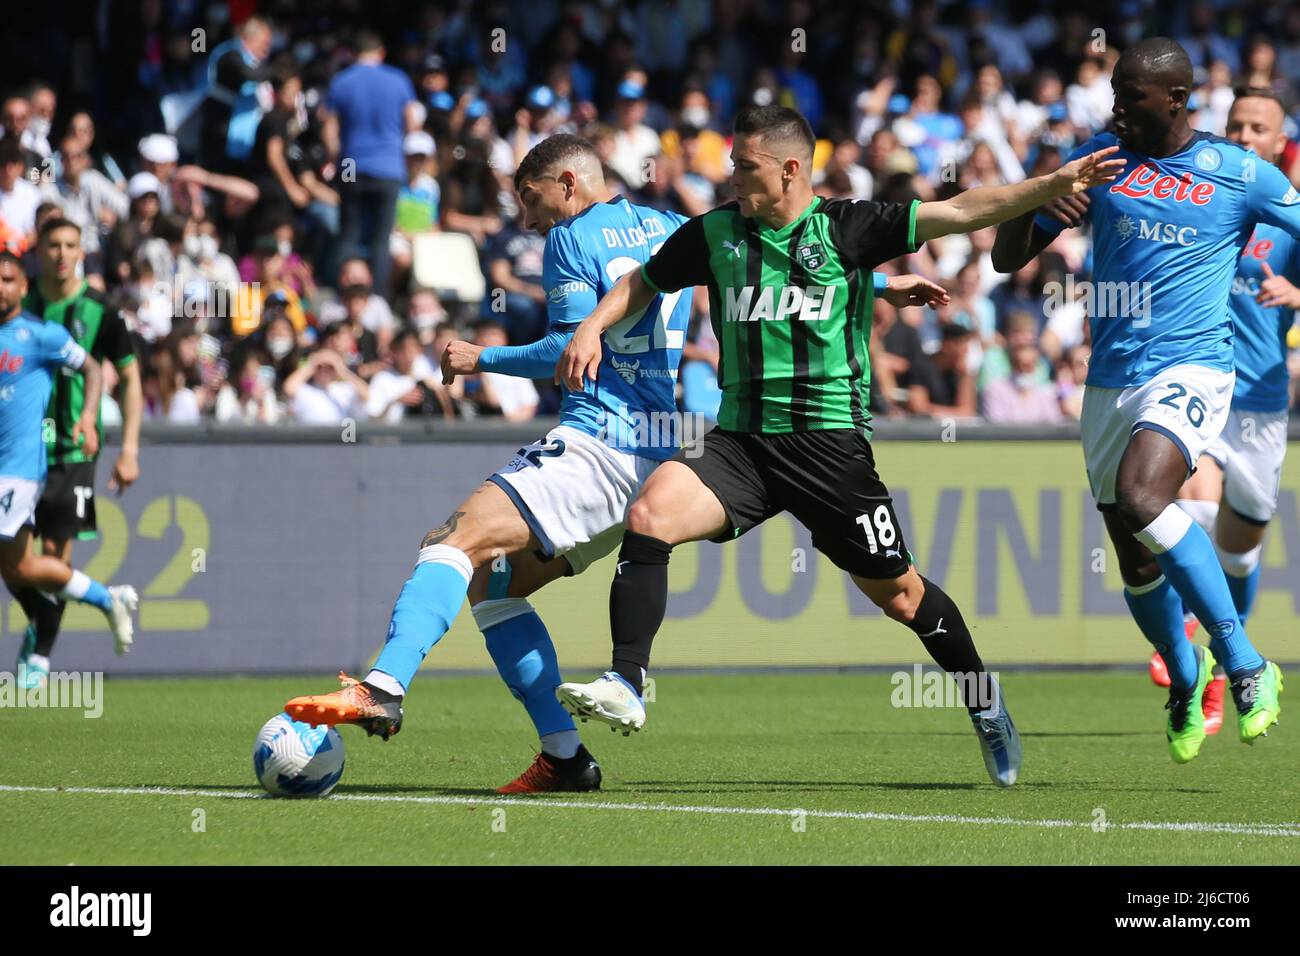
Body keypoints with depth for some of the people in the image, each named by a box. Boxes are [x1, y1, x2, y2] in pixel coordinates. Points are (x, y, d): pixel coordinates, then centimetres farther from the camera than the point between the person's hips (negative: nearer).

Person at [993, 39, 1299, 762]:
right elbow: (1007, 258, 9)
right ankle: (1185, 676, 38)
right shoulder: (1099, 160, 7)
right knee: (1136, 560, 9)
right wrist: (1035, 205, -11)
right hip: (1111, 381, 5)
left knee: (1141, 497, -31)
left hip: (1193, 370, -5)